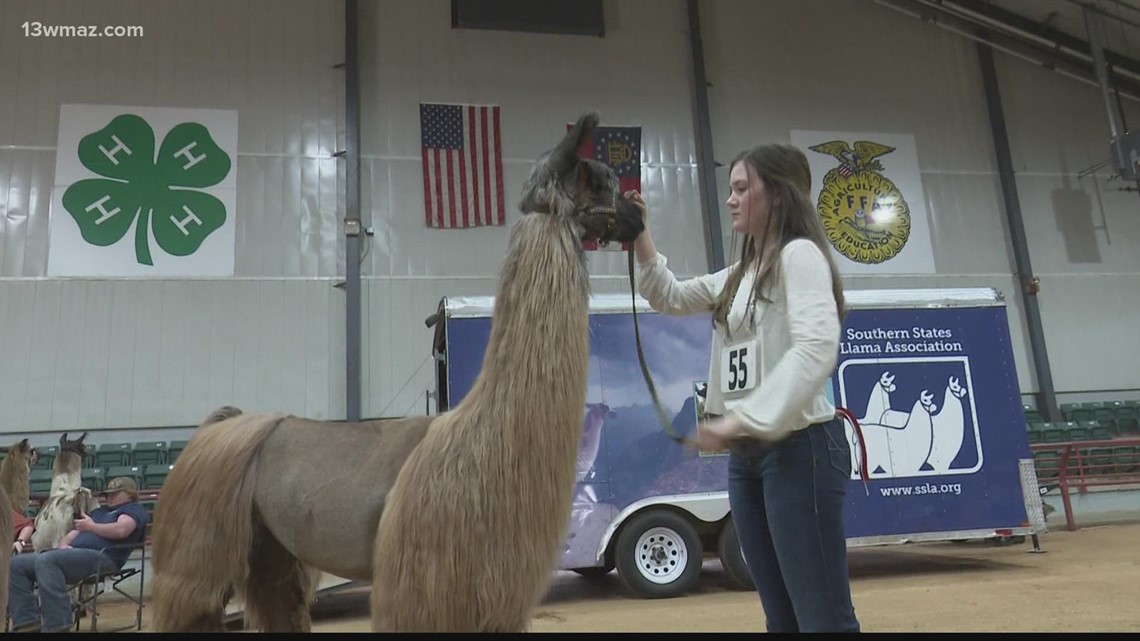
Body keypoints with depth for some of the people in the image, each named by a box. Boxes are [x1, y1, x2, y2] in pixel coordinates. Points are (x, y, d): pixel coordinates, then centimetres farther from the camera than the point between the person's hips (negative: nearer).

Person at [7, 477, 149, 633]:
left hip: (102, 557, -9)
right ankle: (27, 622, -13)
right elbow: (71, 536, 28)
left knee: (45, 560, -31)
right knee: (16, 564, -3)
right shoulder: (99, 511, 34)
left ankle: (57, 626, -35)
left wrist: (91, 527, -2)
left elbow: (120, 530, -14)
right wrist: (63, 544, 5)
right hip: (74, 555, 9)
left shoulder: (134, 509, 9)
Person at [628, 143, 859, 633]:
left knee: (824, 617, -5)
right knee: (782, 615, 14)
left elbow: (817, 349, -22)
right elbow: (671, 298, 27)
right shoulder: (739, 274, 17)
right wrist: (640, 237, 13)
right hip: (745, 454, 9)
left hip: (798, 447, -8)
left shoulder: (800, 254, -8)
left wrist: (741, 419, -29)